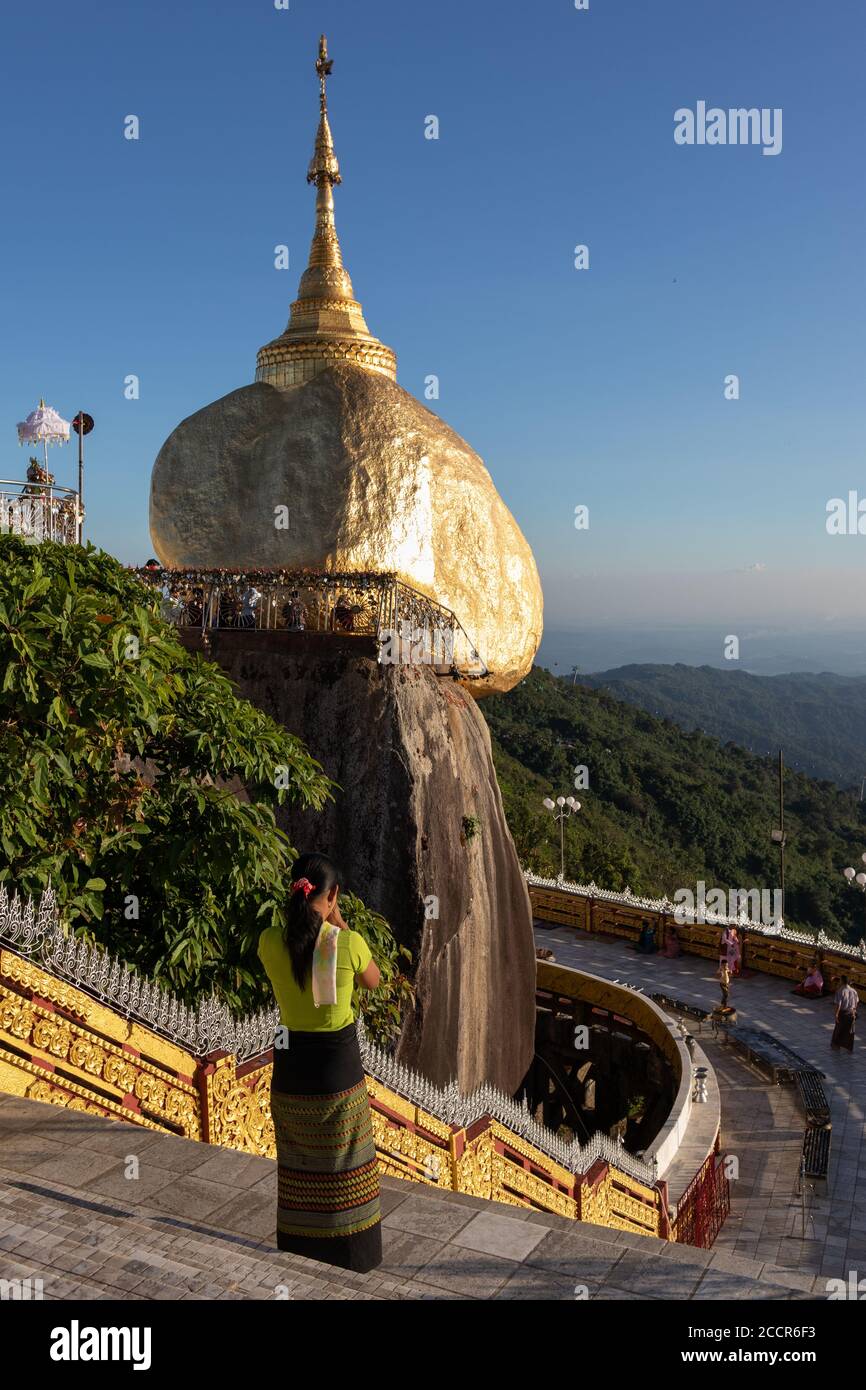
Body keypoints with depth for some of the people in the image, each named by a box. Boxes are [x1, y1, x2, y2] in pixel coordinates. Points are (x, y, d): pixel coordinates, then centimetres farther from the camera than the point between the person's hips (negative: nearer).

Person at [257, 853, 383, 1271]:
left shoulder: (270, 941, -11)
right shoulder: (349, 943, -19)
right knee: (342, 1170, 17)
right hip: (339, 1067, -2)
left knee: (299, 1170, 21)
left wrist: (304, 918, 4)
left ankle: (299, 1258, 36)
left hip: (291, 1069, 3)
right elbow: (373, 981, 3)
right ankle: (349, 1259, 32)